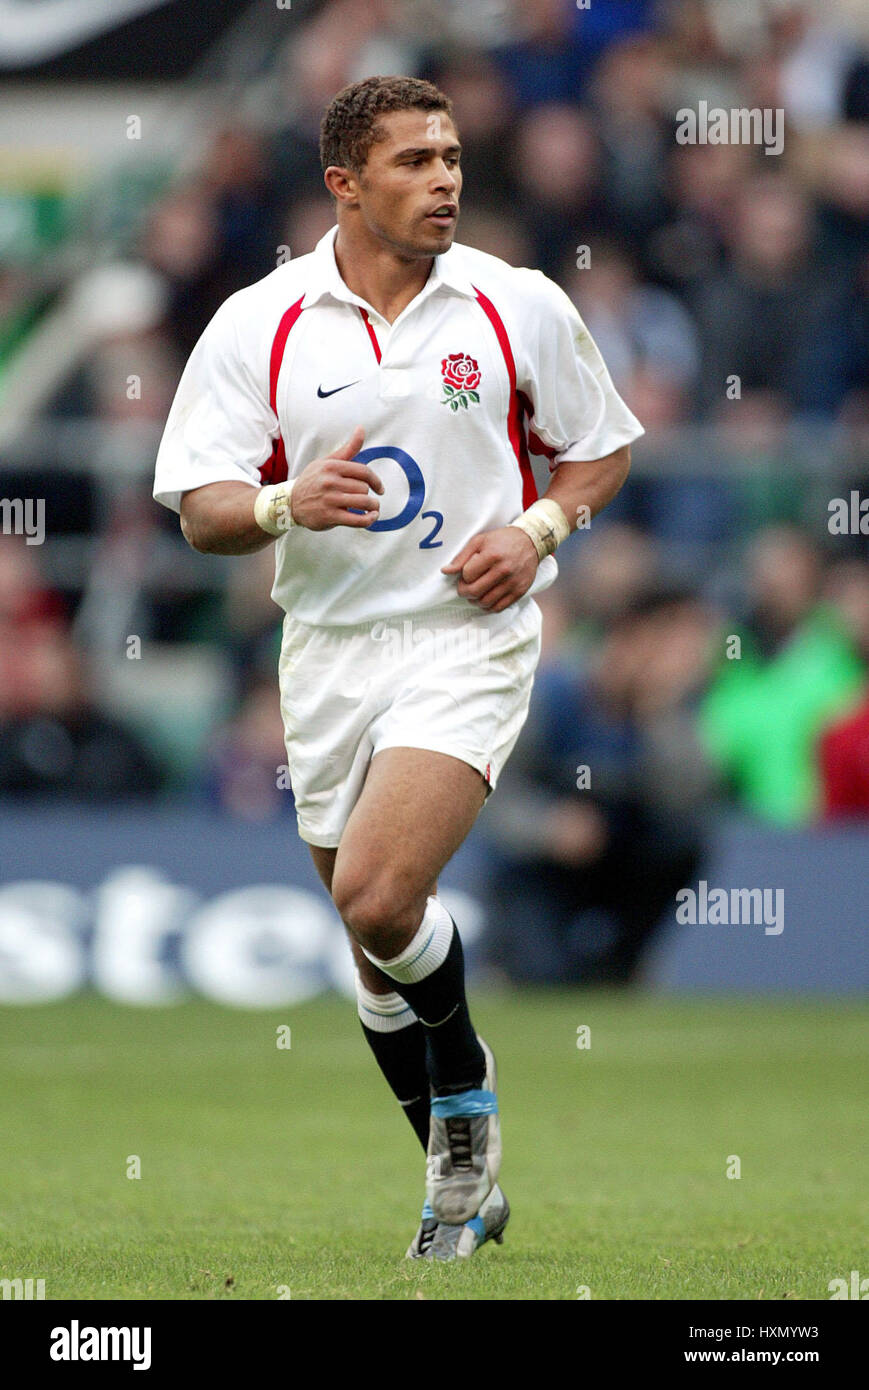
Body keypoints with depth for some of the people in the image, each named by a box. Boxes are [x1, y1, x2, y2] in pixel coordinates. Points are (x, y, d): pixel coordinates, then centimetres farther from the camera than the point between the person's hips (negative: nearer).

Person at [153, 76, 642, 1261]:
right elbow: (201, 512, -3)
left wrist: (539, 528, -9)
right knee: (374, 948, 10)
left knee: (378, 898, -23)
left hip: (467, 639, -3)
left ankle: (466, 1089, 5)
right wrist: (287, 504, -24)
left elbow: (602, 447, 11)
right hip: (328, 650, 3)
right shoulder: (256, 326, -2)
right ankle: (464, 1182, 28)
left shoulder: (519, 306, -2)